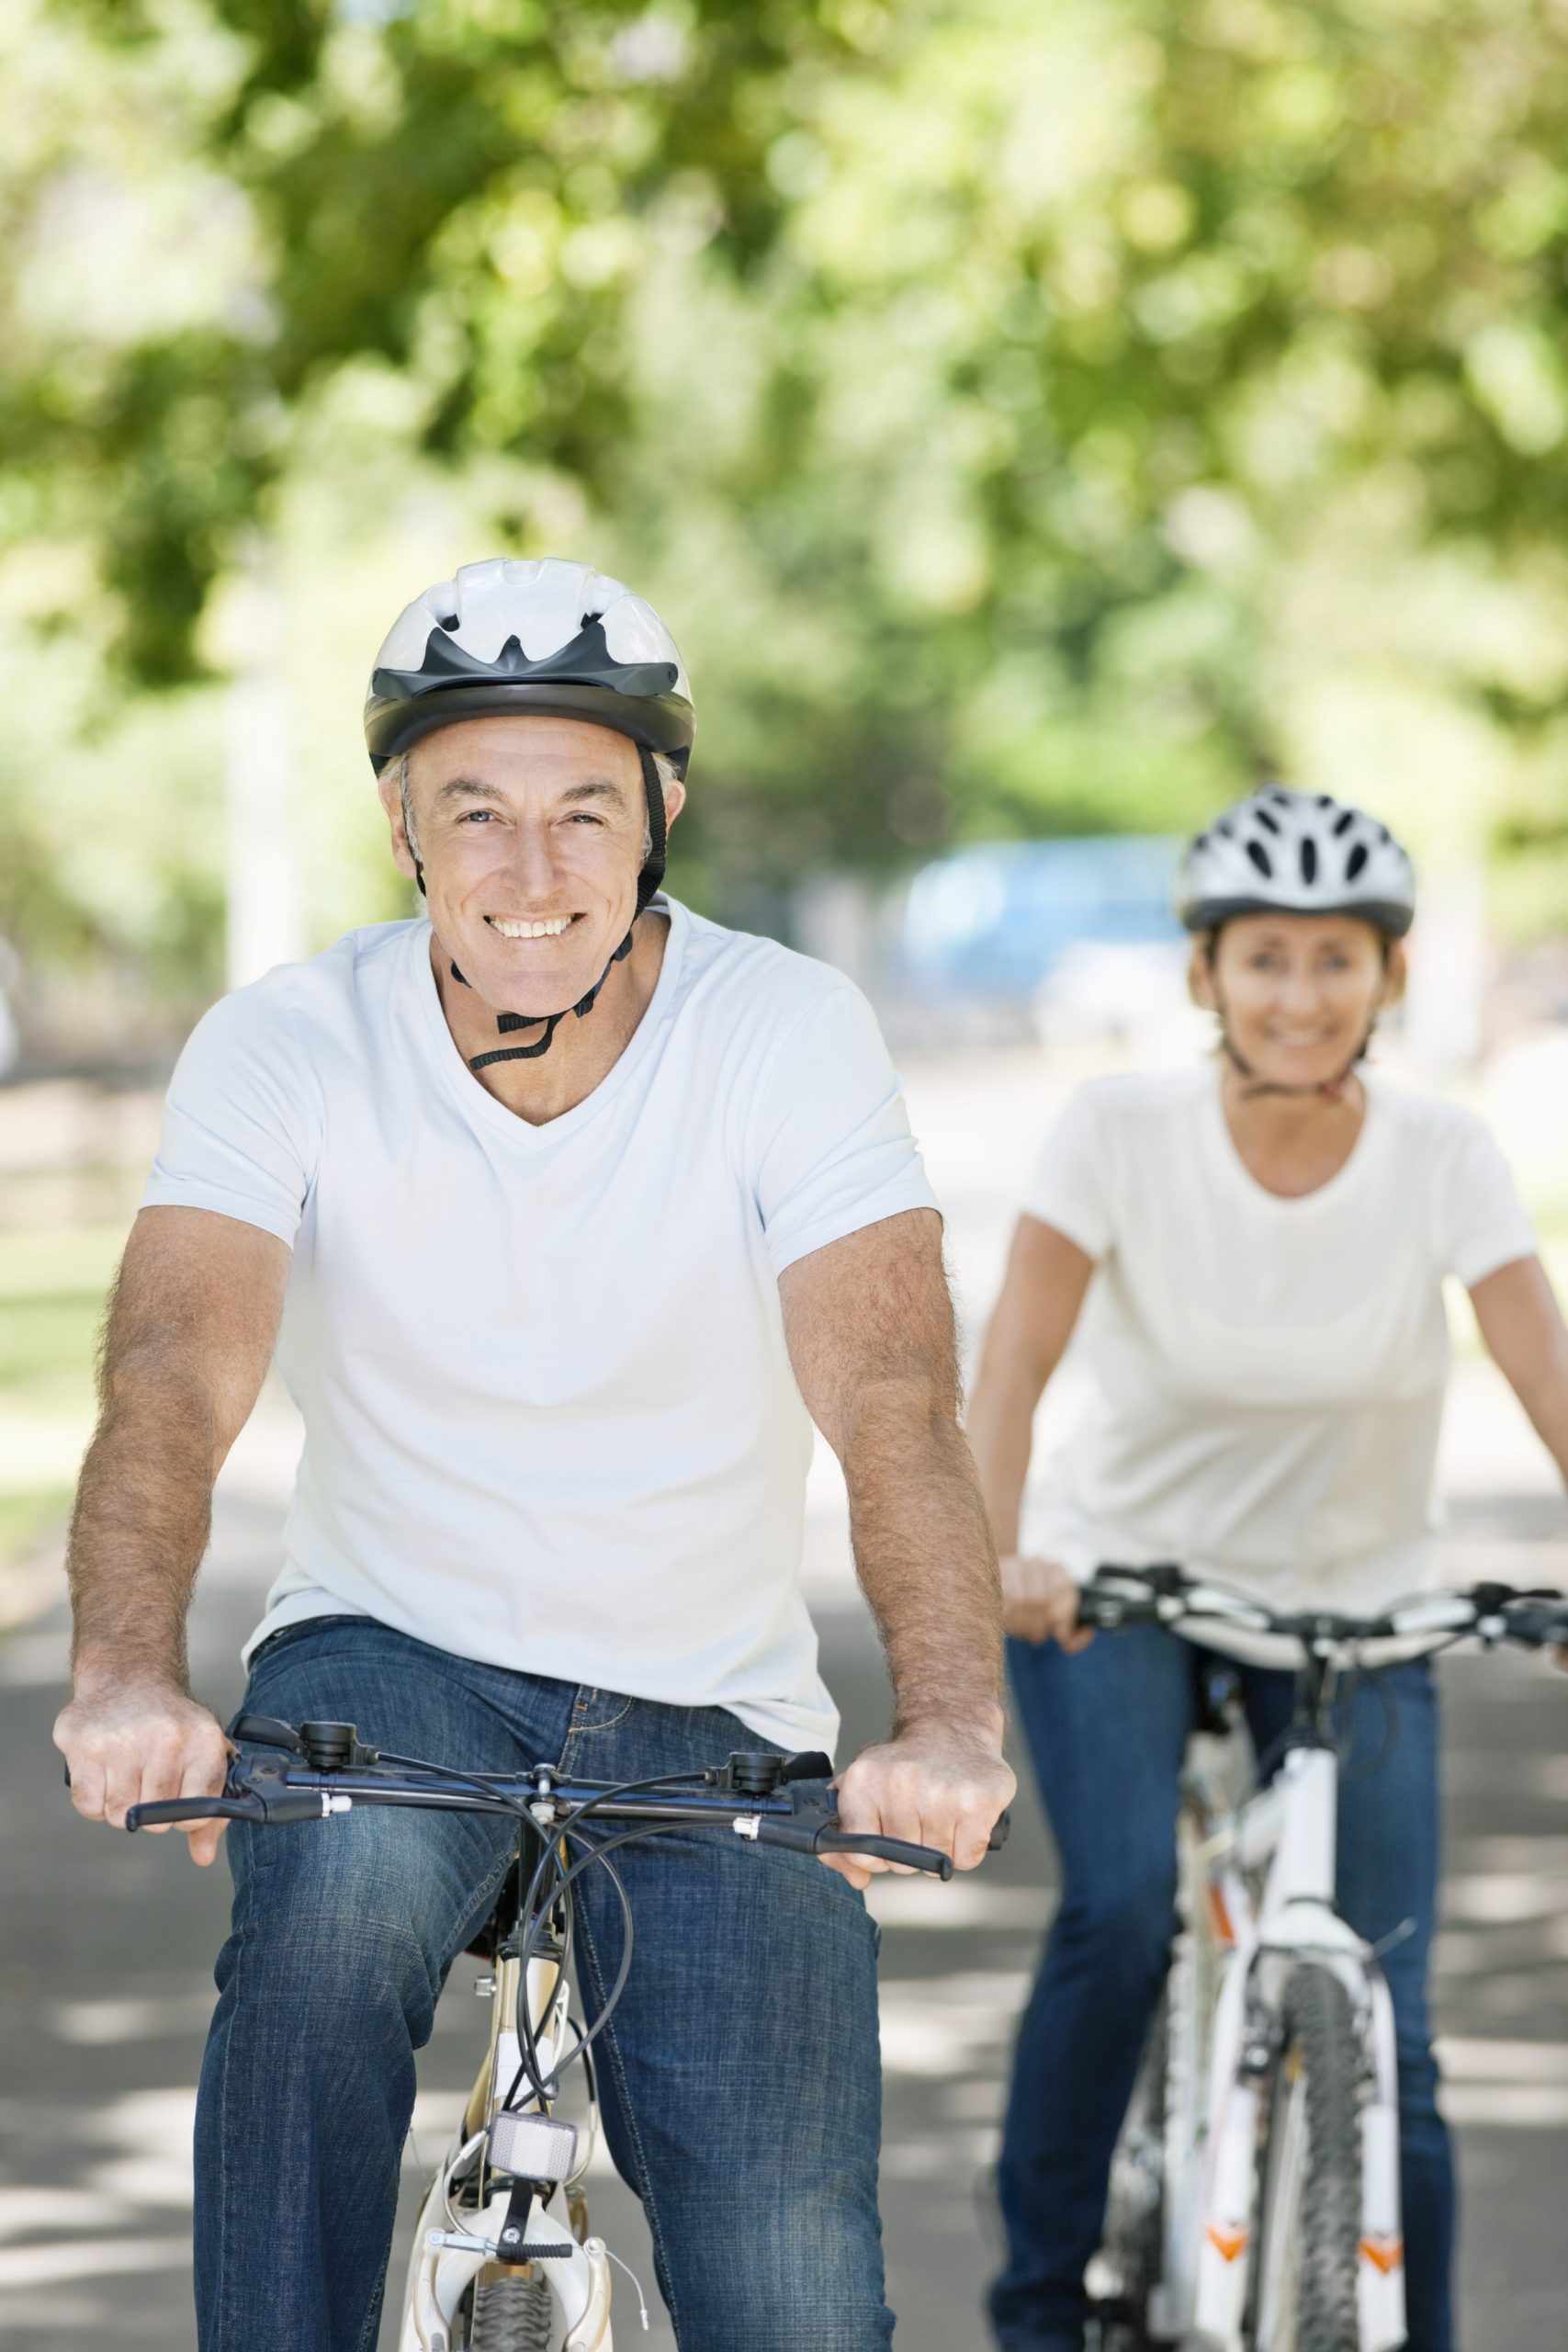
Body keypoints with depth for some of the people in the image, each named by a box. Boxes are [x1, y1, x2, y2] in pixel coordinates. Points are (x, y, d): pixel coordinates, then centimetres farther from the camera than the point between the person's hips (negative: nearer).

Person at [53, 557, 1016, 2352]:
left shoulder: (790, 1037, -13)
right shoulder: (287, 1048, -11)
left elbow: (893, 1403, -25)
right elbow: (176, 1374, -26)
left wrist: (951, 1723, -44)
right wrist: (127, 1677, -46)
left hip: (714, 1721, 1)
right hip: (394, 1663, 0)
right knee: (341, 1883, -36)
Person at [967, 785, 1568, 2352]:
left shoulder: (1441, 1161, -14)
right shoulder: (1122, 1132, -17)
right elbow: (1015, 1358, -25)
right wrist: (996, 1555, -44)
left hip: (1352, 1604, 1)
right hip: (1116, 1576, -1)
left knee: (1379, 2024, -7)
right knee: (1120, 1908, -24)